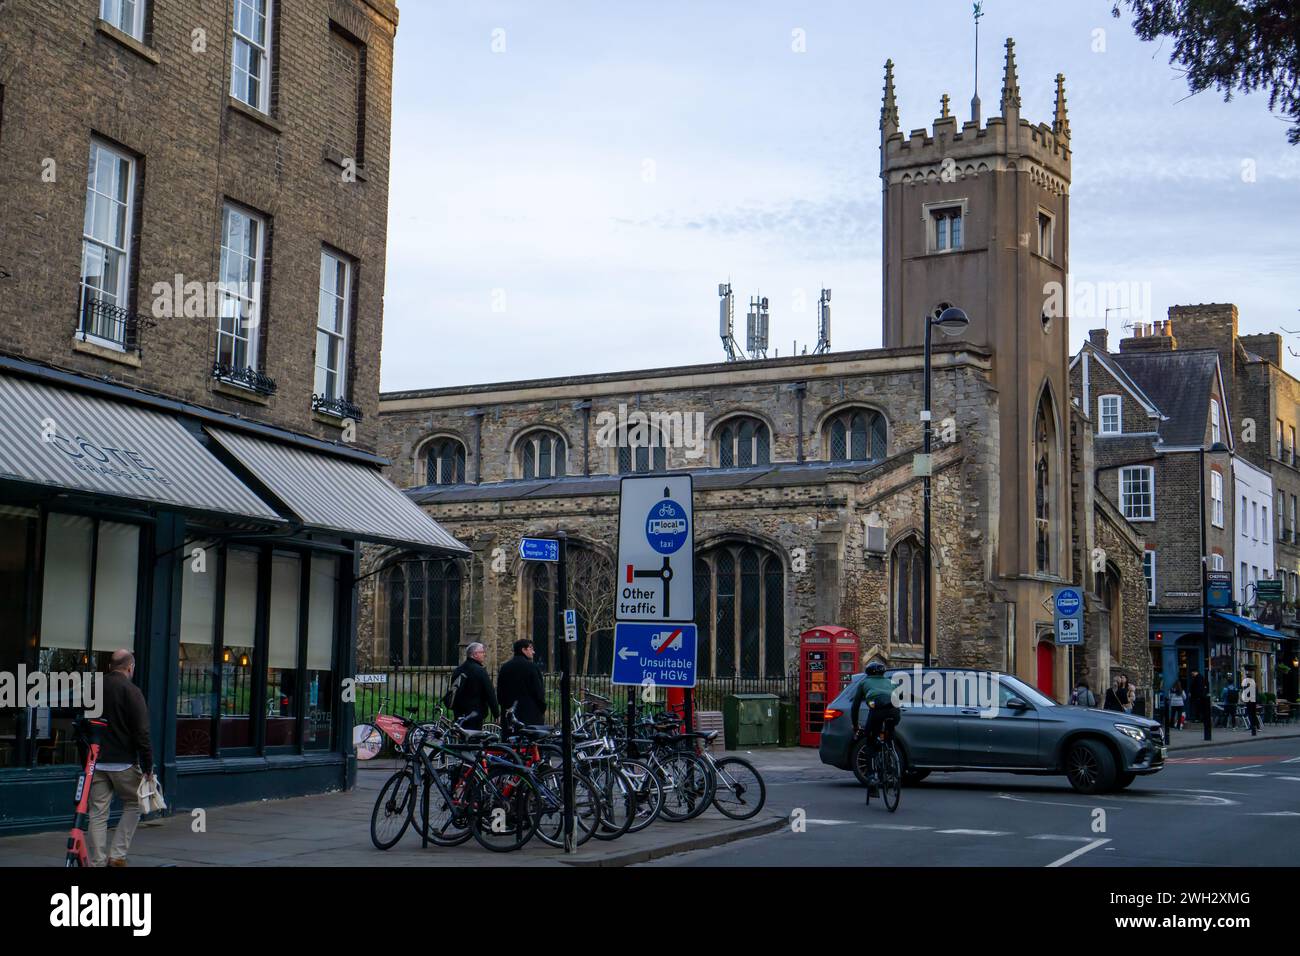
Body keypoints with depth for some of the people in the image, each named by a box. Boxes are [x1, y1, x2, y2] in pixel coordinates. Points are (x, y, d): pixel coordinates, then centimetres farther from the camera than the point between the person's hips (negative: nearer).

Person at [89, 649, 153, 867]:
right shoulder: (131, 691, -10)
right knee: (133, 805, 12)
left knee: (98, 813, 6)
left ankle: (97, 862, 5)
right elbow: (141, 733, -13)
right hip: (123, 763, -5)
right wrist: (148, 767, -8)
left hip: (95, 761, 5)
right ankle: (118, 855, 4)